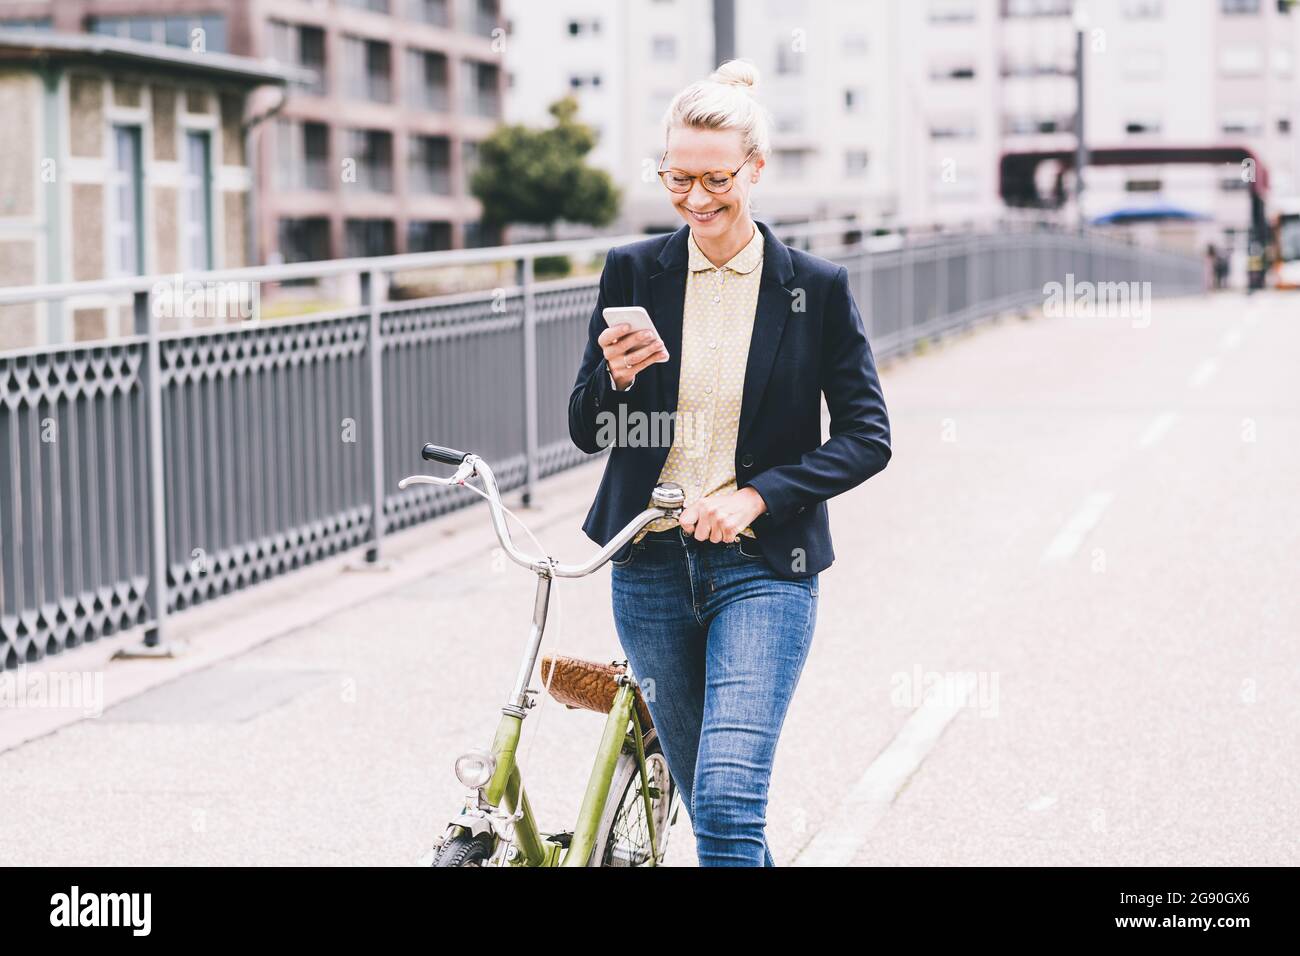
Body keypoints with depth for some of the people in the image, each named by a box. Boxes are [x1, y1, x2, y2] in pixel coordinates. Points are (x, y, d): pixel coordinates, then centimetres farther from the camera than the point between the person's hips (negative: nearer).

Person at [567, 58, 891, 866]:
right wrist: (615, 377, -16)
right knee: (712, 804, 13)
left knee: (728, 801, -17)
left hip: (763, 566, -3)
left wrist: (759, 495, -14)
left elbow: (867, 436, -1)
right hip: (651, 565, 3)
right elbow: (587, 432, 7)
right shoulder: (634, 273, 3)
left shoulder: (817, 288, -3)